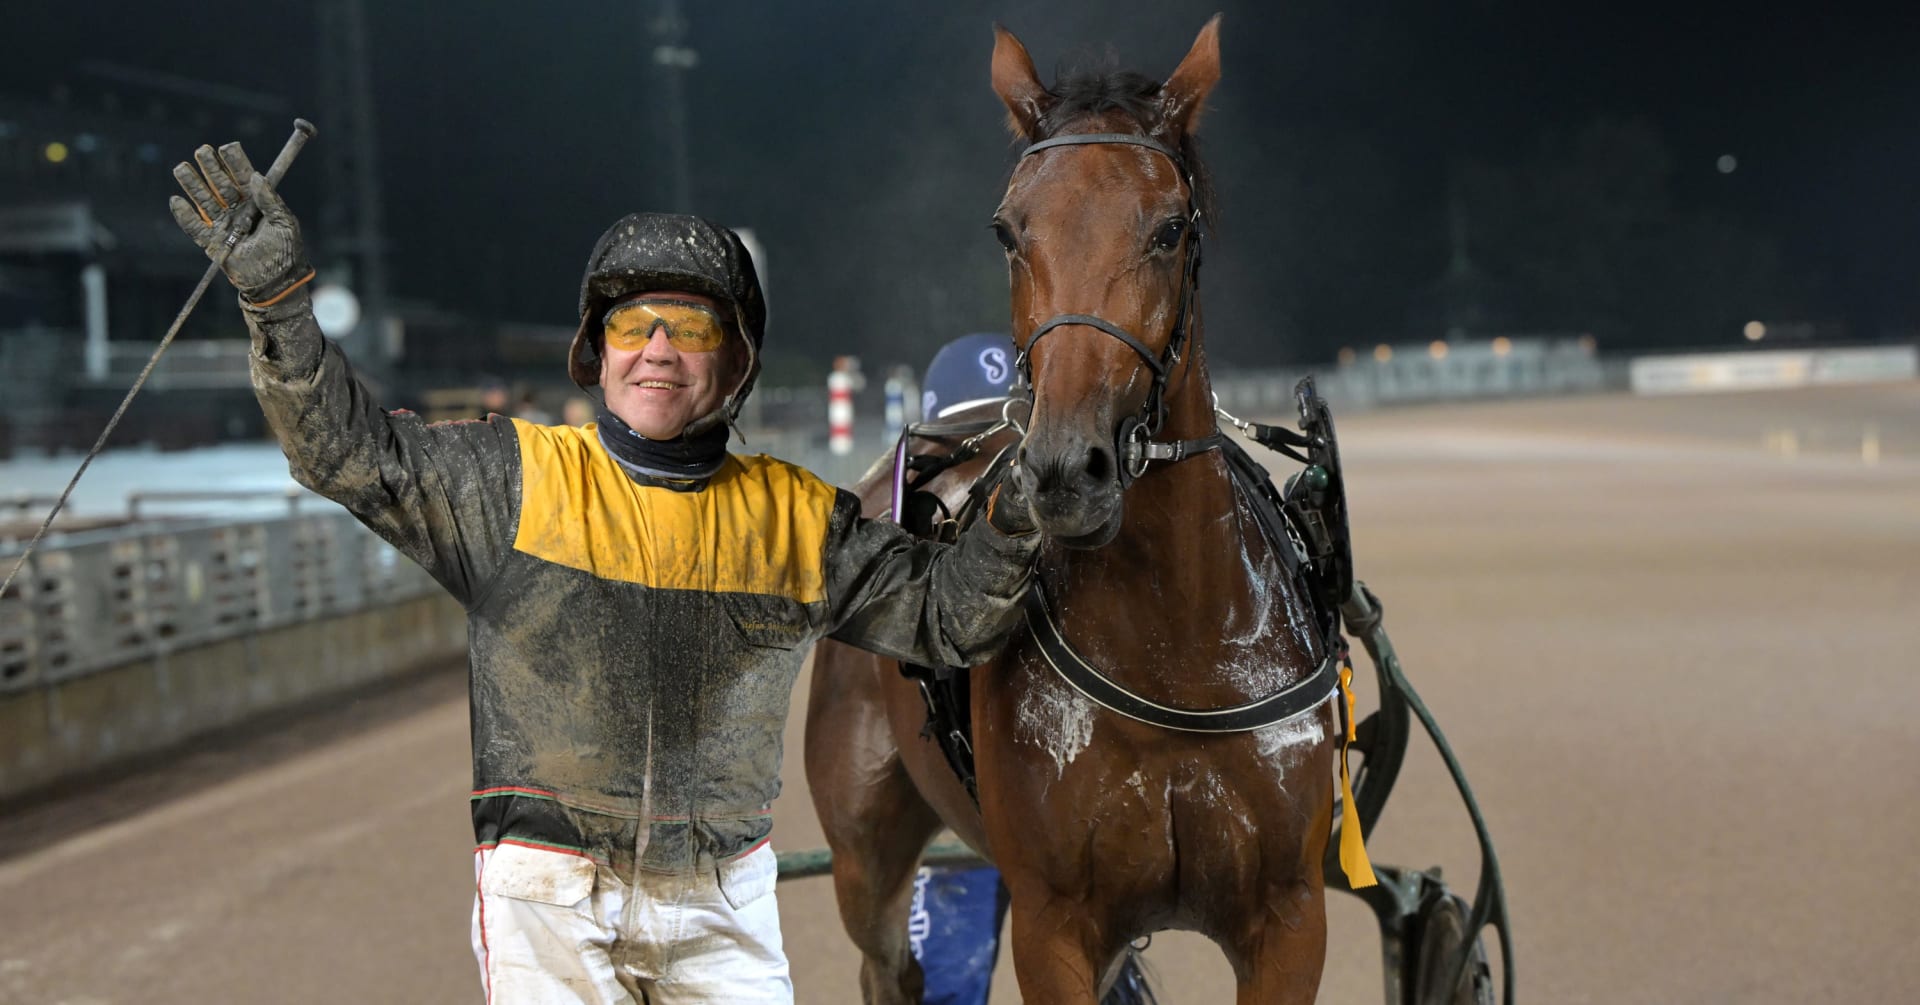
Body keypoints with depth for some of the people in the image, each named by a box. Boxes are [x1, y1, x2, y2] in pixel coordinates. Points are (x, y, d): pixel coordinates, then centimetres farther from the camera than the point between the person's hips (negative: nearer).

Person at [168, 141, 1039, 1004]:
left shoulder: (794, 518, 4)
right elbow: (349, 450, -9)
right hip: (549, 892, -2)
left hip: (722, 901, 3)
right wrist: (275, 291, -19)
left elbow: (943, 617, 6)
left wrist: (1006, 526, -12)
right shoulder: (517, 483, -3)